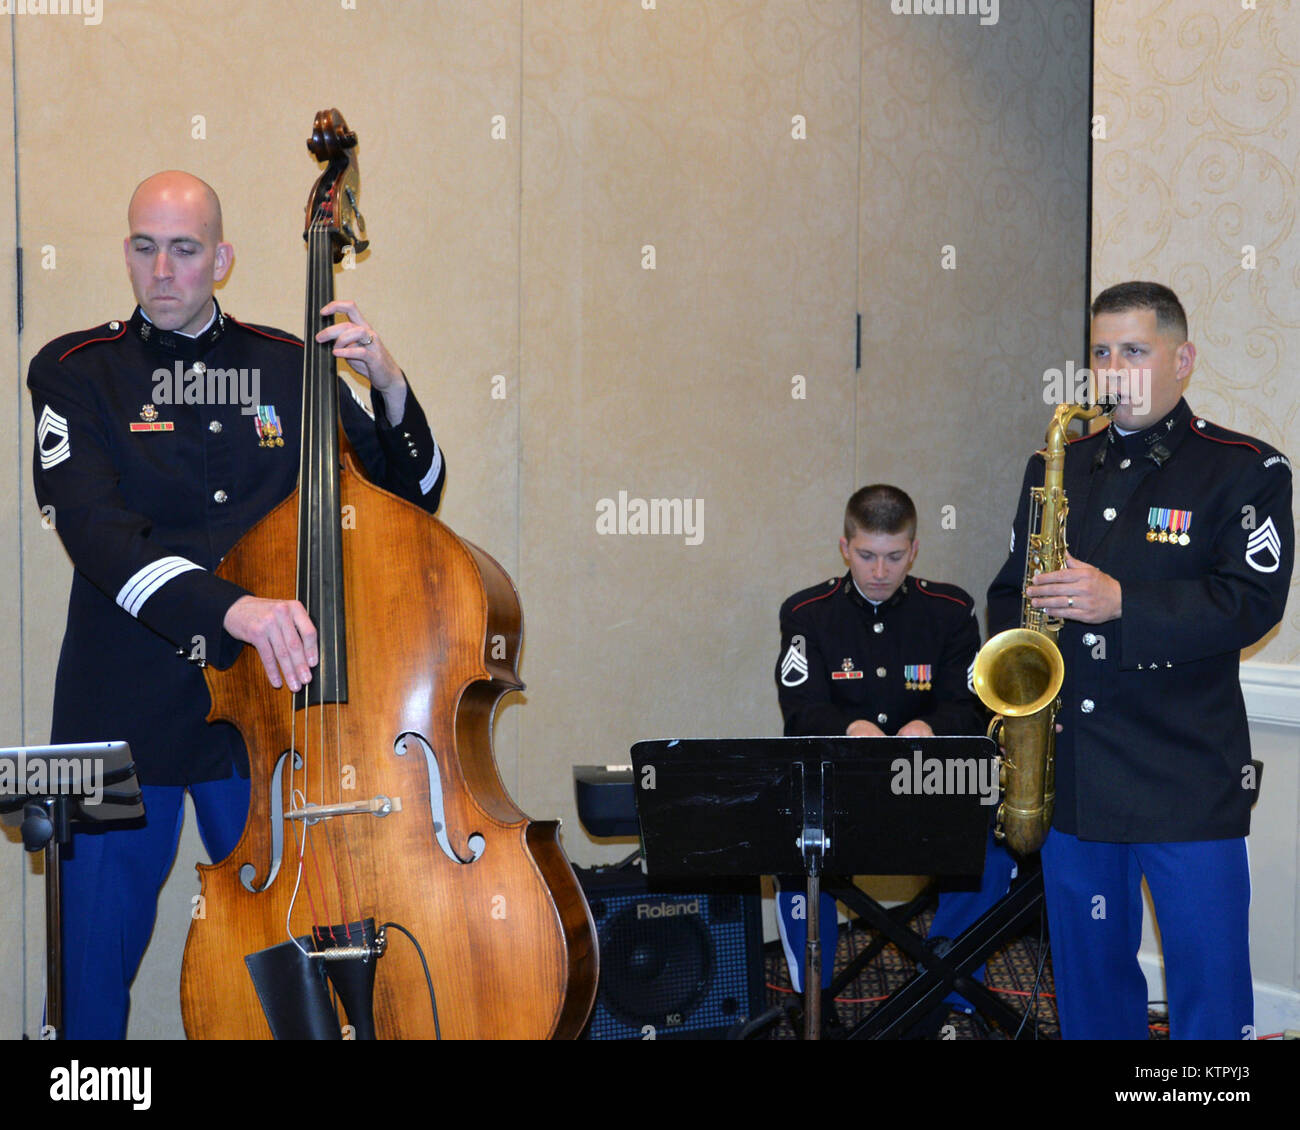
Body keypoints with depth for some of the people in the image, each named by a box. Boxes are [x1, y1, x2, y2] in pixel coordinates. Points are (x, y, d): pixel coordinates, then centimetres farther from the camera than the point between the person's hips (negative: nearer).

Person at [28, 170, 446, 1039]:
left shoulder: (291, 368, 7)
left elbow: (411, 498, 12)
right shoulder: (79, 373, -1)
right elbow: (94, 530, -17)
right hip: (122, 715, -2)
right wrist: (231, 606, -32)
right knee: (91, 972, 4)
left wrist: (390, 390, -7)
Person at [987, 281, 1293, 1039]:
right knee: (1090, 983, 14)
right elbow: (1011, 588, 19)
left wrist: (1122, 602, -22)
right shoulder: (1057, 470, 14)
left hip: (1188, 775, -5)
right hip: (1068, 768, 5)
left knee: (1211, 995, -1)